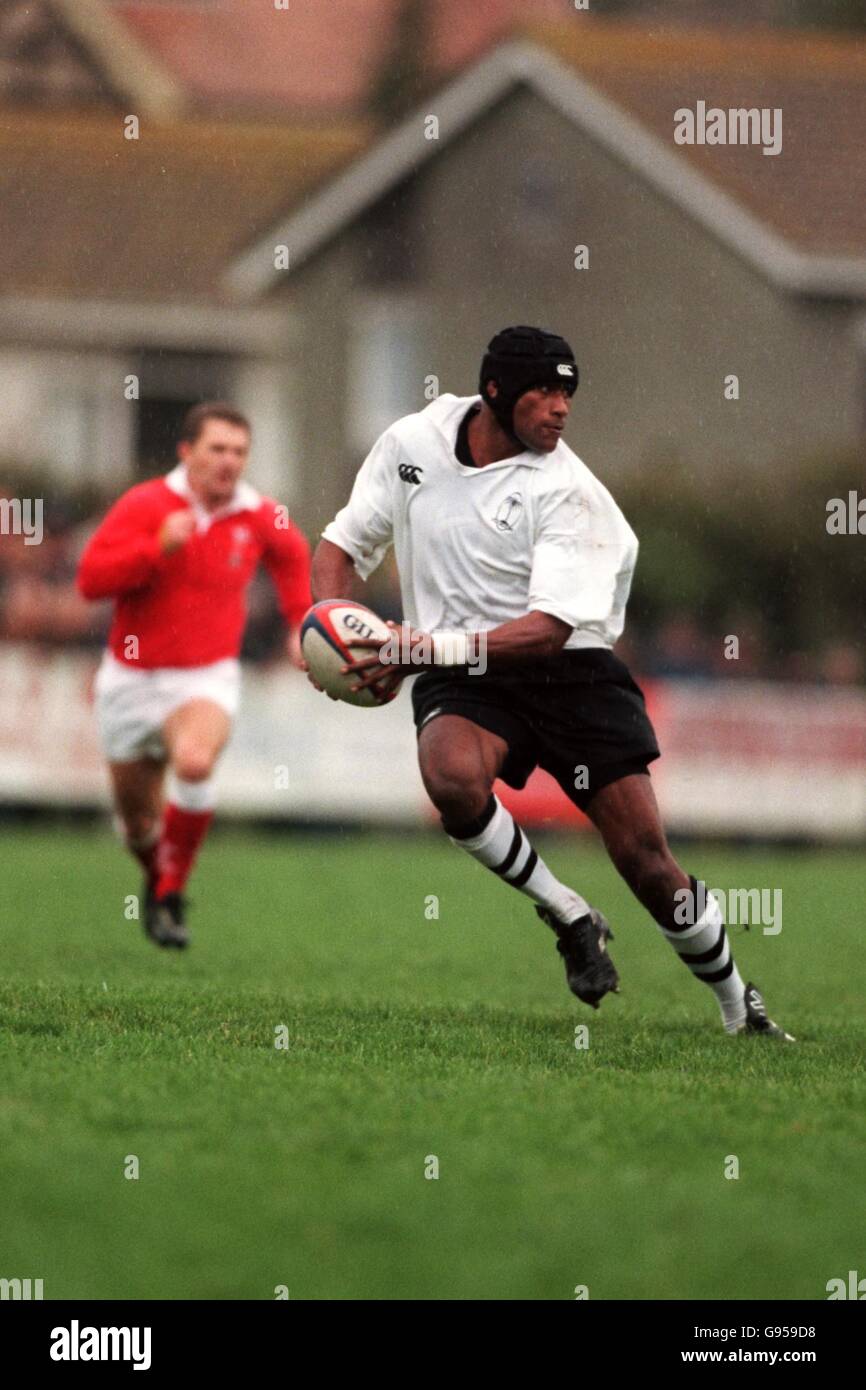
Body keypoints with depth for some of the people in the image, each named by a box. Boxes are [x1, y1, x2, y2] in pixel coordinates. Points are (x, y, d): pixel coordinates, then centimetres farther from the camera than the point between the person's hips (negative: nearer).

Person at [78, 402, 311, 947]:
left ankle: (172, 897, -19)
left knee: (195, 761, -34)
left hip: (207, 678, -1)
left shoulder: (259, 517, -2)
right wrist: (158, 546, -32)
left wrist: (300, 623, 16)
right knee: (137, 814, 11)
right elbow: (91, 578, -21)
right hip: (133, 678, 1)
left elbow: (292, 554, 23)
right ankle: (157, 878, 48)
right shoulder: (145, 505, -12)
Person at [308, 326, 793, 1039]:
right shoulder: (412, 443, 0)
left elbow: (548, 628, -21)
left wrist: (436, 647, -32)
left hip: (568, 668, -2)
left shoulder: (568, 491, -13)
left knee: (647, 860, -6)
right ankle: (569, 918, -11)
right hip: (461, 683, 2)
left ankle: (738, 1006, 18)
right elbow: (344, 543, 13)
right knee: (453, 776, -34)